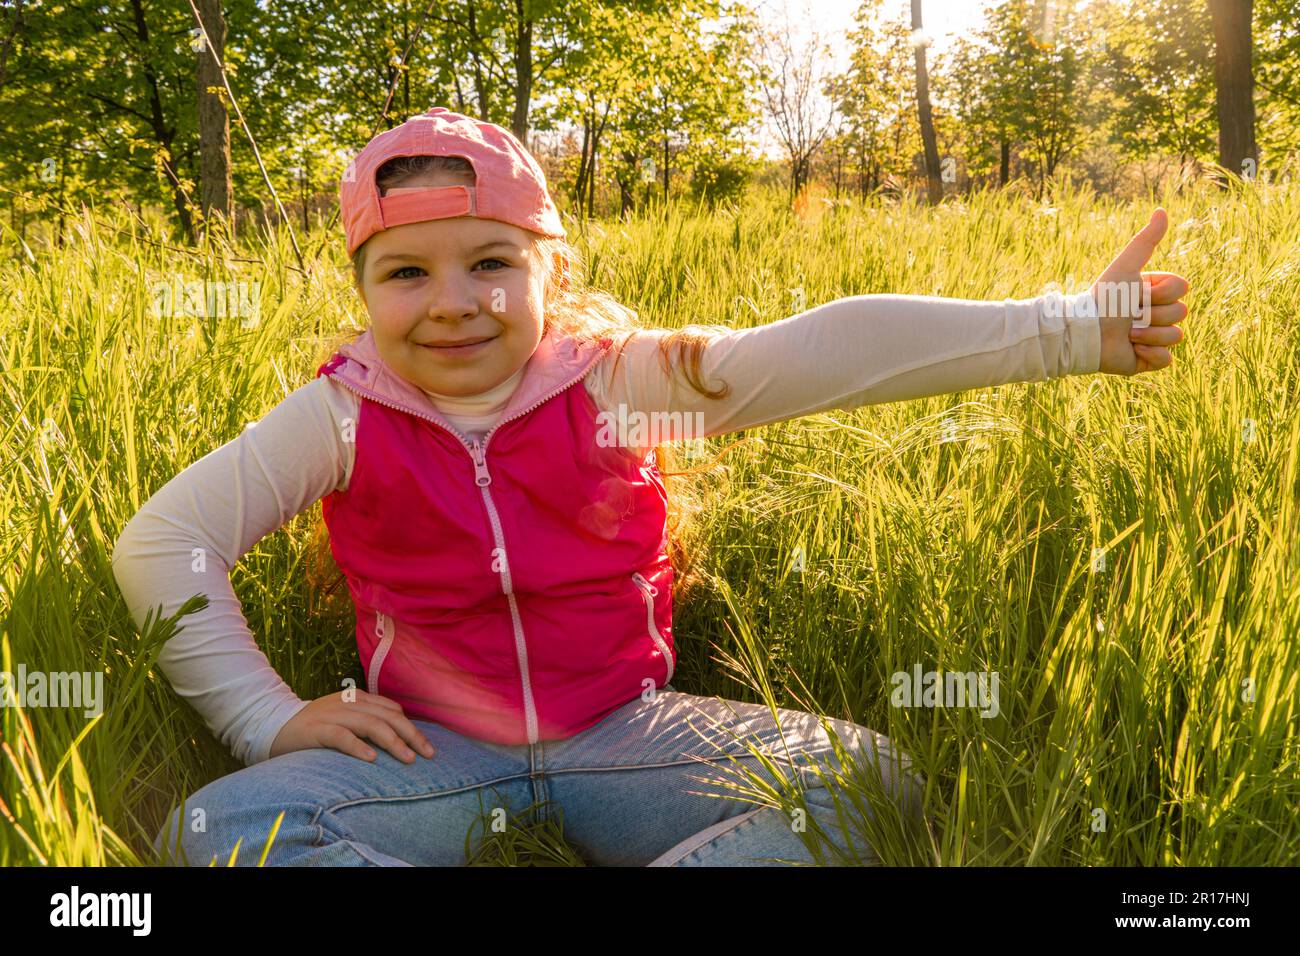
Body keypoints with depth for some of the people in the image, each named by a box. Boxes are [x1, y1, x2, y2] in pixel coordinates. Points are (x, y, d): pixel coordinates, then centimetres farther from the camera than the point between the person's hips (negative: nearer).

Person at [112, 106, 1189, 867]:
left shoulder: (616, 381, -8)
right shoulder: (343, 418, -6)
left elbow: (827, 350, -21)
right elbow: (160, 540, -3)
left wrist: (1067, 328, -29)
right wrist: (269, 716, -10)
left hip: (621, 728, 0)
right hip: (435, 751, 0)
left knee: (870, 783, -19)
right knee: (218, 829, -25)